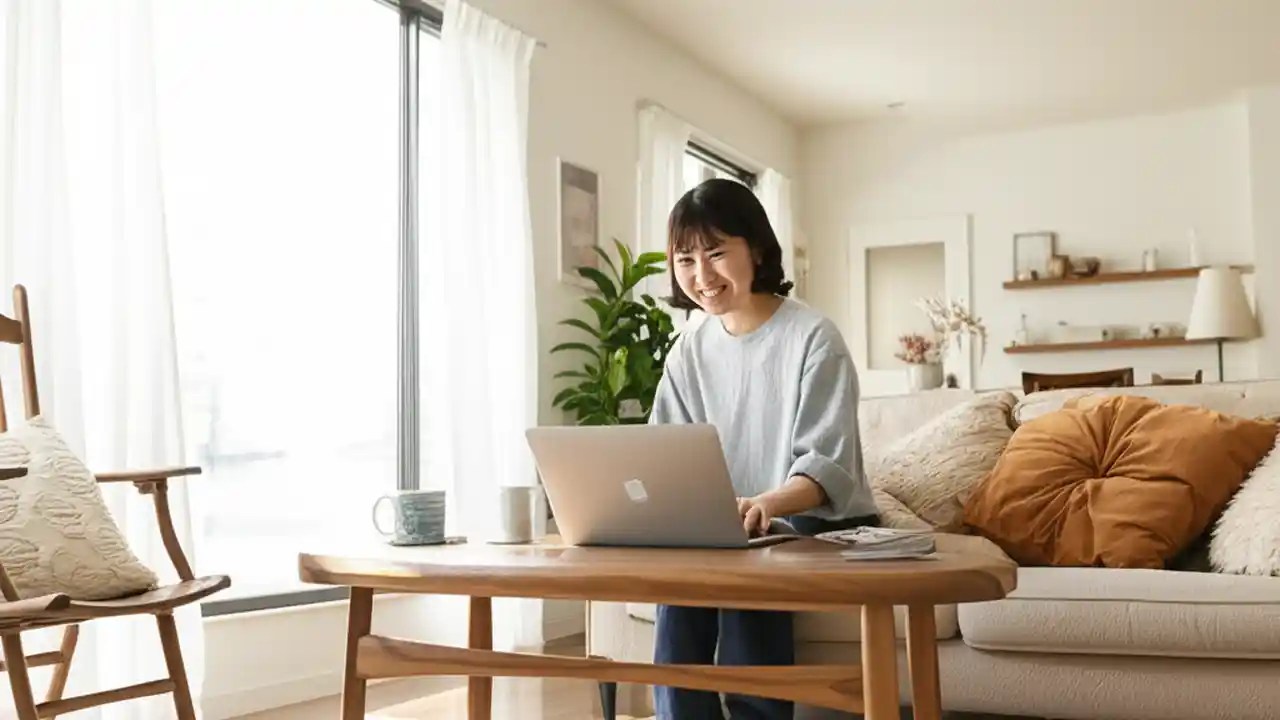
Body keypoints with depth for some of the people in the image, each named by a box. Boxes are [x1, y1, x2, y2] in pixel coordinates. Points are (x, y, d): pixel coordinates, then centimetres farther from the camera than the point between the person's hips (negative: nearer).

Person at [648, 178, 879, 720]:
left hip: (822, 522, -4)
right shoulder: (689, 351, 6)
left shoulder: (813, 338, -11)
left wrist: (771, 503, -40)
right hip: (730, 527, 4)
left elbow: (827, 465, -19)